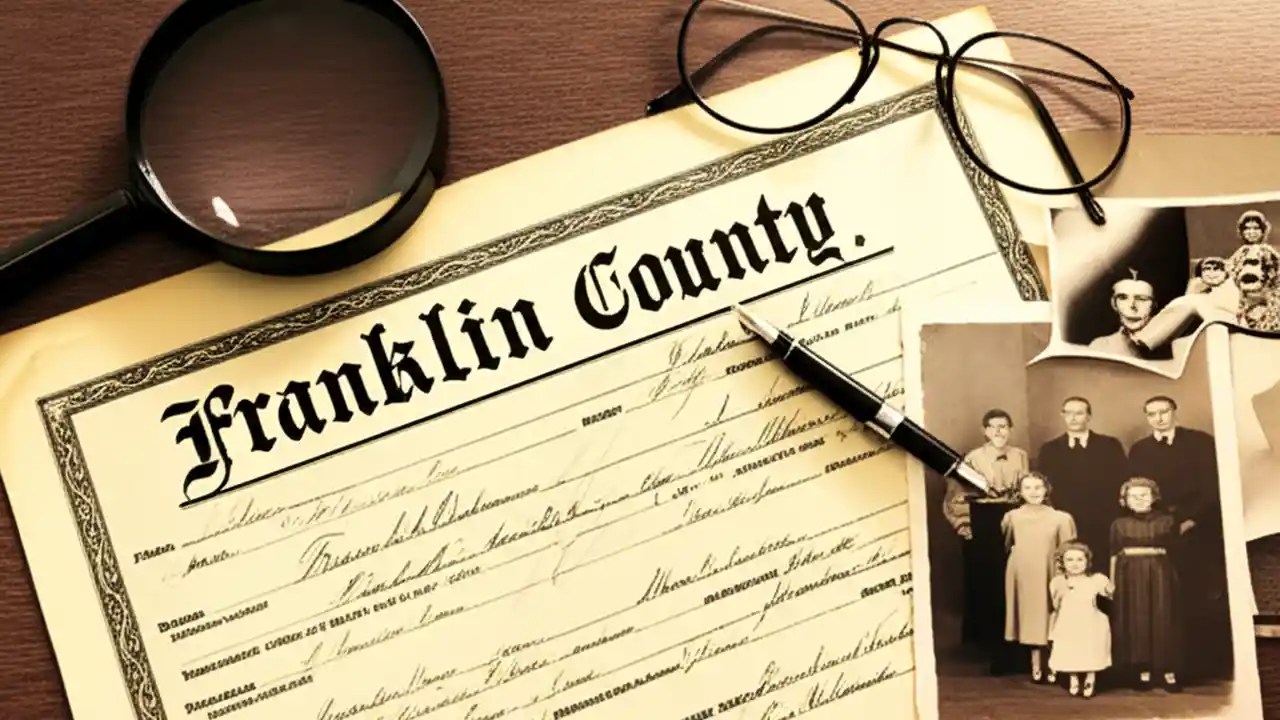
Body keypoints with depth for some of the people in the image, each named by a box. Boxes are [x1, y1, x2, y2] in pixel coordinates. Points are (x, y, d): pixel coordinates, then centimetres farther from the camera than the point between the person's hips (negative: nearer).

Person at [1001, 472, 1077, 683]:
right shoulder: (1012, 517, -1)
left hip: (1047, 574, -1)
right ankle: (1036, 667, 9)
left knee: (1047, 619, 1)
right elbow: (1006, 545, 15)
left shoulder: (1060, 518, -5)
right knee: (1030, 618, 4)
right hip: (1022, 574, 1)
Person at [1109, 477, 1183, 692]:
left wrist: (1136, 551, -2)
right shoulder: (1119, 524, 8)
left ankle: (1169, 671, 0)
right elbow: (1114, 557, 7)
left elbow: (1171, 549, 2)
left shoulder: (1167, 521, 6)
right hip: (1130, 579, 1)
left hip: (1160, 578, -1)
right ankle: (1143, 671, 3)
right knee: (1136, 623, -1)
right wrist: (1112, 583, 1)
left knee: (1163, 622, -3)